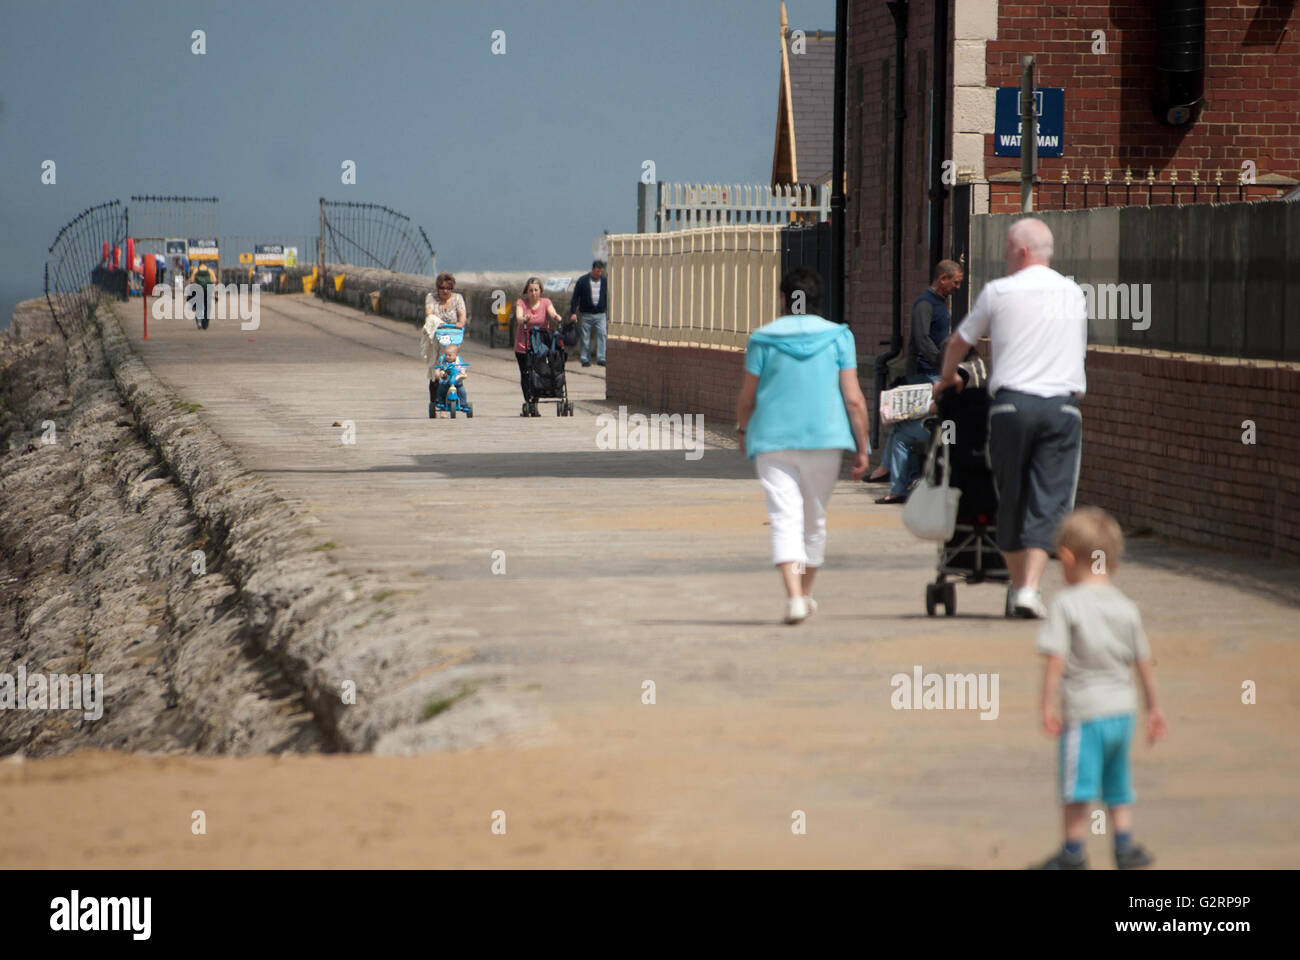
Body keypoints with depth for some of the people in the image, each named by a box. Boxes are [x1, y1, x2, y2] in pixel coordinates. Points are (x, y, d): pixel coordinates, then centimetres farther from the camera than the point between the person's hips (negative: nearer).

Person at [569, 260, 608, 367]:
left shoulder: (605, 282, 8)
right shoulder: (582, 281, 0)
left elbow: (608, 297, 15)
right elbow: (575, 297, 2)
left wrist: (608, 313, 12)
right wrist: (573, 313, -5)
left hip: (600, 314, 1)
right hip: (586, 314, -1)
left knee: (602, 334, -14)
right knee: (585, 338, 2)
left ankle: (601, 359, -14)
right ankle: (585, 359, 11)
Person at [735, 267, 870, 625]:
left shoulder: (763, 338, 0)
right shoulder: (837, 336, 1)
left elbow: (746, 398, 3)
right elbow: (854, 399, -4)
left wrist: (743, 430, 23)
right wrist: (862, 448, 2)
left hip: (773, 439, -1)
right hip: (825, 437, 1)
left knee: (785, 518, -5)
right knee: (814, 520, 17)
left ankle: (794, 596, -23)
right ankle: (805, 593, 29)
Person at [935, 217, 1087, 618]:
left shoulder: (998, 292, 4)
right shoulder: (1074, 294, 14)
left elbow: (959, 342, 16)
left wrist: (947, 378, 36)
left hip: (1012, 404, -1)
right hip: (1062, 406, 1)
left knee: (1011, 500, 10)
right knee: (1048, 502, -3)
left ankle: (1018, 583, 14)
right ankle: (1030, 588, -15)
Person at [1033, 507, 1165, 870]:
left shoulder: (1066, 603, -10)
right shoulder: (1127, 608, 7)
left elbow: (1055, 658, -16)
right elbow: (1144, 661, 11)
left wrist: (1047, 706, -13)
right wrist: (1154, 707, 19)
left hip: (1084, 708, -6)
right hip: (1122, 707, 6)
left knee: (1077, 786, 2)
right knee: (1118, 784, 17)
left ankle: (1073, 850, 8)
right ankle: (1124, 847, 18)